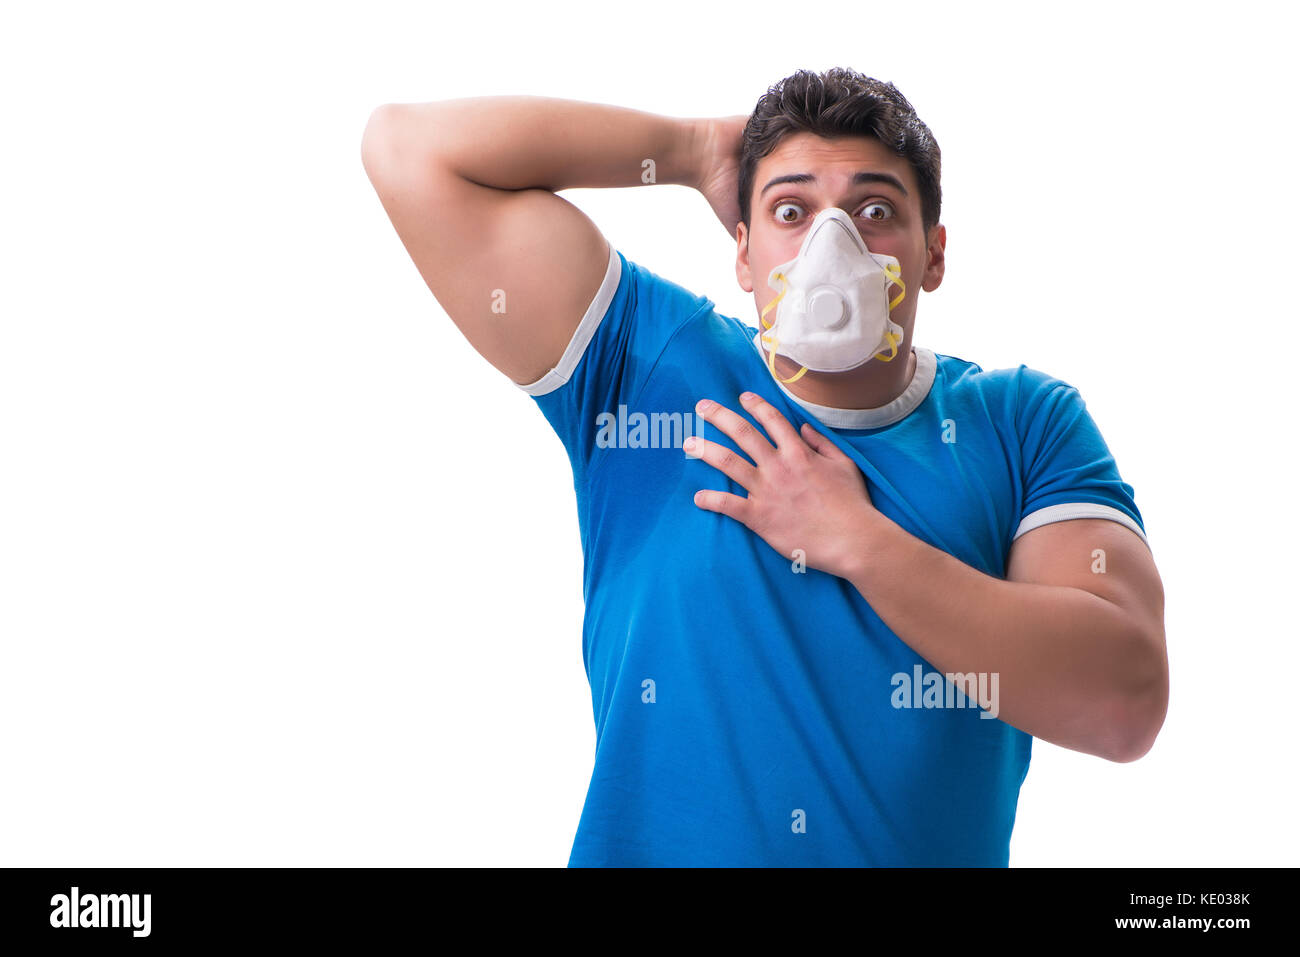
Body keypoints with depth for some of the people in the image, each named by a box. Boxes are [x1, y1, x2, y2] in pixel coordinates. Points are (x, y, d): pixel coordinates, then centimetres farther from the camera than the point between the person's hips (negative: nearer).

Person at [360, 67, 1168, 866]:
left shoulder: (1025, 423, 1)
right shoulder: (645, 362, 0)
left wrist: (855, 541, -12)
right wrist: (695, 149, -1)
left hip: (935, 849, 0)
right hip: (646, 846, 0)